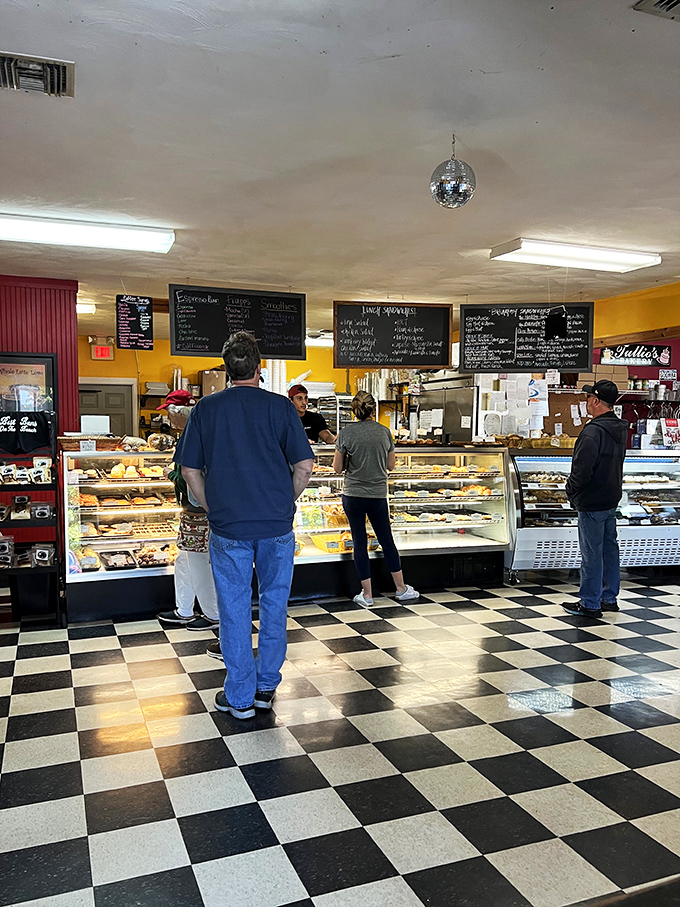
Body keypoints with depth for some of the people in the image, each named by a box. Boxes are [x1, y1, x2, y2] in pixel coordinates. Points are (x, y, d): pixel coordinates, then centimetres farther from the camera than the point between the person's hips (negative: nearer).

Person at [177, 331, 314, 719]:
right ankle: (266, 687, 26)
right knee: (275, 604, 14)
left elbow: (190, 470, 2)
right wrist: (286, 503, 8)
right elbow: (305, 466, -6)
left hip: (228, 526, 0)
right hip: (277, 526, 0)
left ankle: (240, 697, 19)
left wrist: (214, 509, 11)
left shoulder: (207, 408, -1)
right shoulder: (280, 406, -4)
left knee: (234, 609, 9)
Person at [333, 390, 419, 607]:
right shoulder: (384, 432, -1)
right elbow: (391, 465, 8)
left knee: (360, 543, 6)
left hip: (353, 495, -2)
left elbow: (337, 468, -4)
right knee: (387, 541, 14)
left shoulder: (347, 433, -9)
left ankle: (367, 595, 12)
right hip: (378, 495, 2)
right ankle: (402, 589, 24)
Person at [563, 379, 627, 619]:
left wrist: (571, 491, -7)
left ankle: (590, 604, 8)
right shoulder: (620, 429, 8)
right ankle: (609, 598, 27)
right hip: (611, 500, 10)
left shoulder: (593, 431, -23)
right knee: (609, 548, 16)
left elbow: (581, 470, -24)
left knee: (592, 553, -1)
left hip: (592, 503, -9)